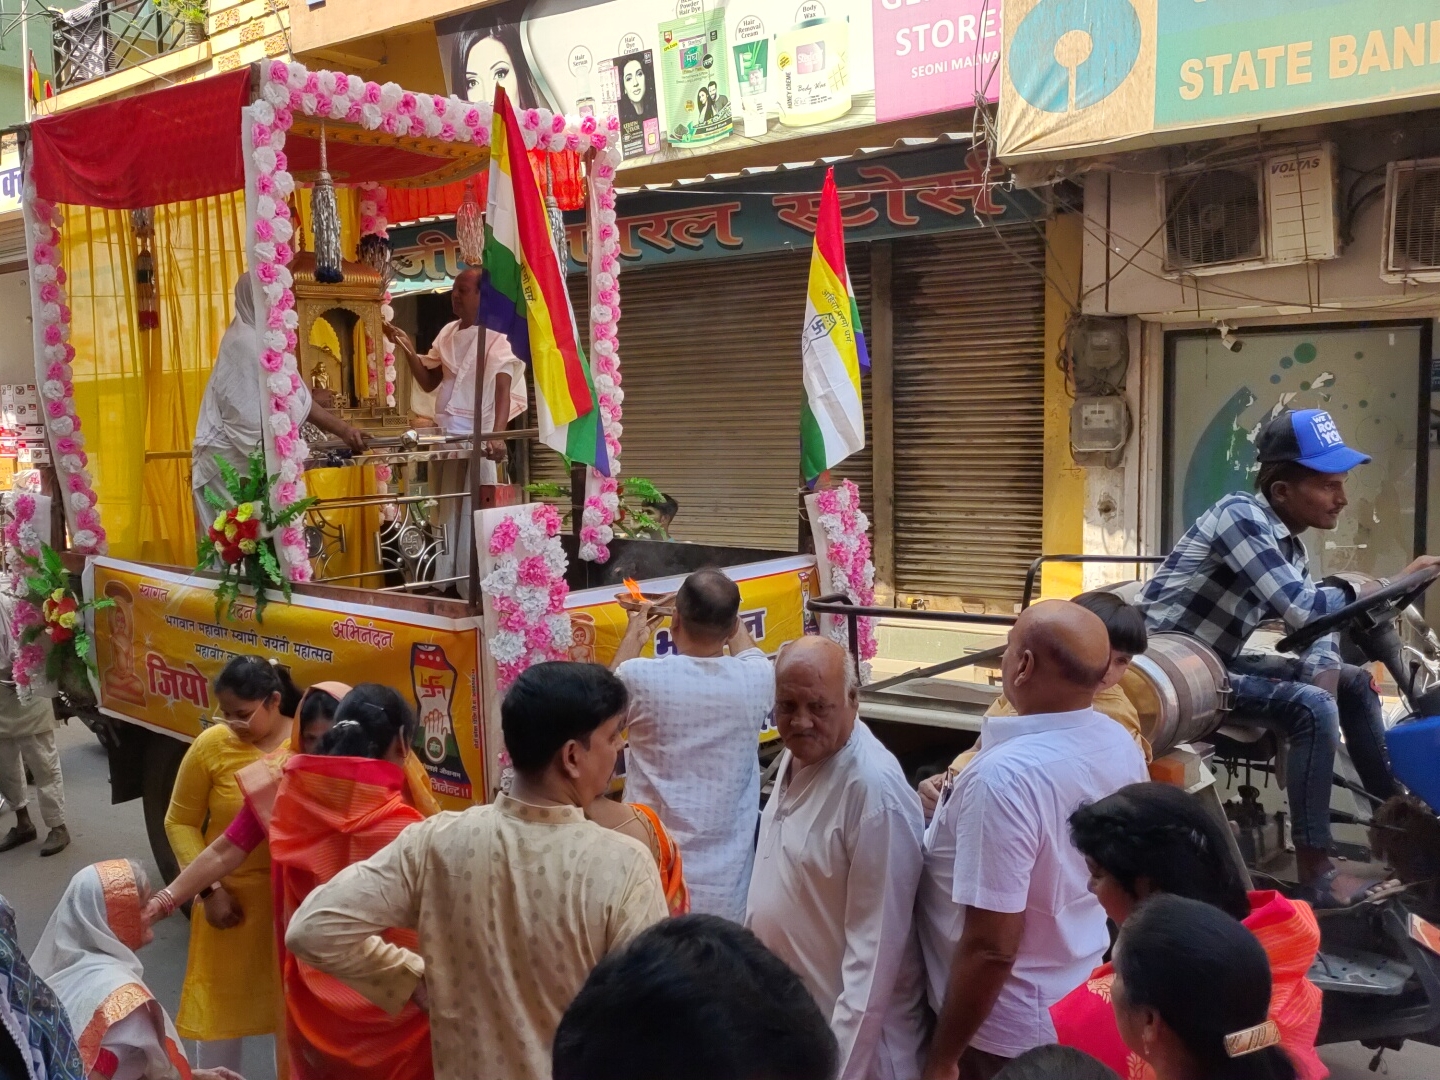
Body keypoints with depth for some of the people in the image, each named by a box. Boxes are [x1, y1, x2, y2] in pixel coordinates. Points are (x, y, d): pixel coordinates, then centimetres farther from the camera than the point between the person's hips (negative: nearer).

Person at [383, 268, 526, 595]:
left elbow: (503, 389, -21)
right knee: (443, 515, 12)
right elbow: (428, 382, 17)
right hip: (444, 437, 7)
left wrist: (497, 435, -36)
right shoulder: (447, 333, 12)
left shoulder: (497, 335, -9)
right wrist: (408, 349, 1)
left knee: (473, 520, -6)